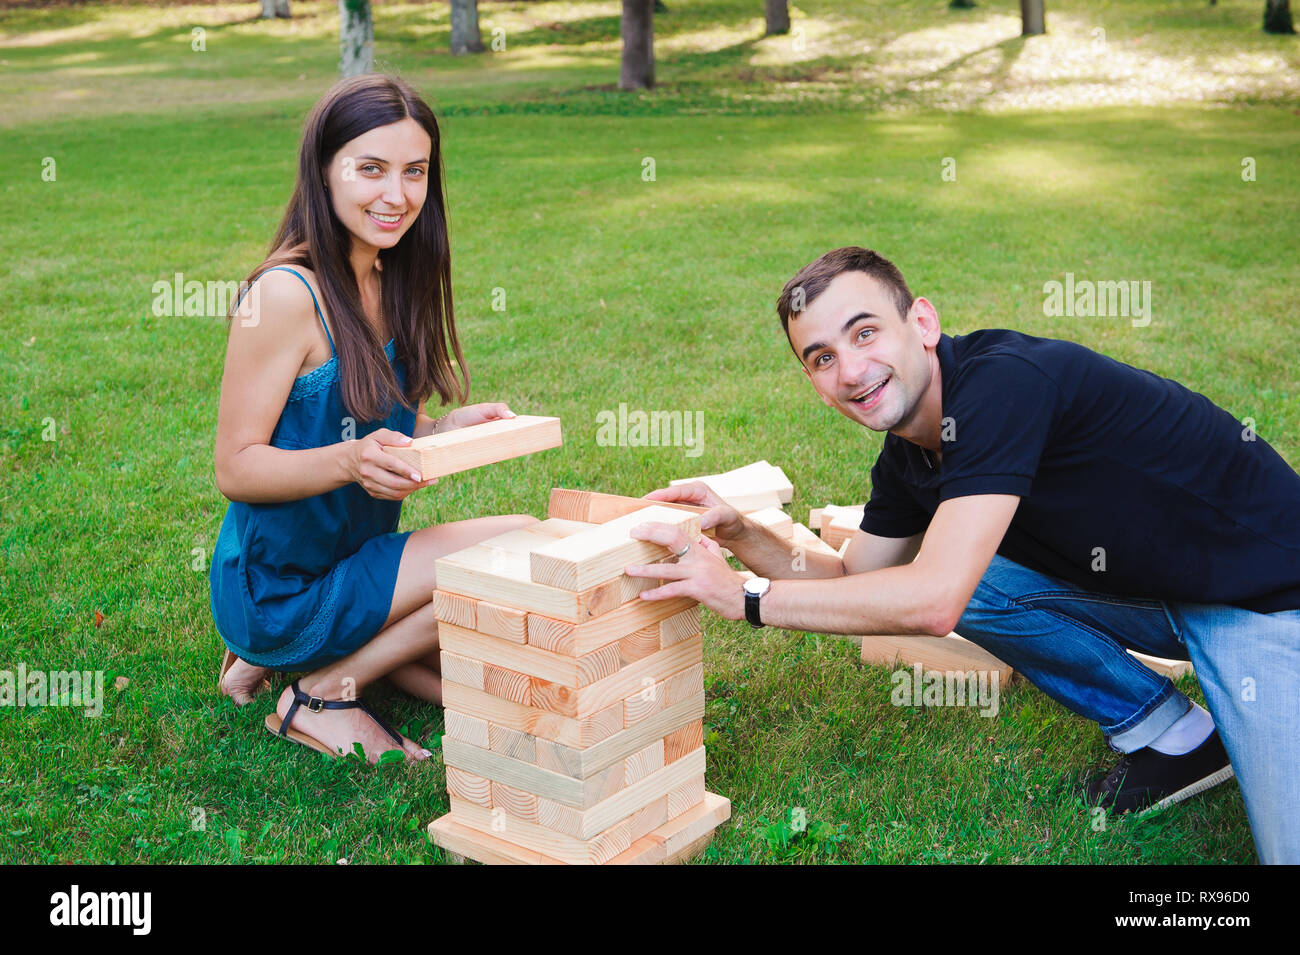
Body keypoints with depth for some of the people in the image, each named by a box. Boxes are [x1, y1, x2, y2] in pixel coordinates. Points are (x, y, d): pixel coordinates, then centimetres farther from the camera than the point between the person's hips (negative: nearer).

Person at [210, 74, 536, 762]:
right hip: (276, 590, -8)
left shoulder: (390, 284, 6)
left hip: (354, 560, 8)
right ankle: (326, 692, -6)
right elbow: (235, 467, -17)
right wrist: (351, 459, -34)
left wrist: (452, 428, -6)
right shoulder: (286, 294, -19)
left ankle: (341, 658, 10)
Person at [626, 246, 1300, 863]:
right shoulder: (909, 458, -1)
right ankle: (1171, 739, 8)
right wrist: (739, 535, -5)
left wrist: (743, 596, -25)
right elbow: (853, 580, 11)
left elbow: (932, 603, -32)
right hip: (1155, 593, 8)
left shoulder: (1004, 380, -28)